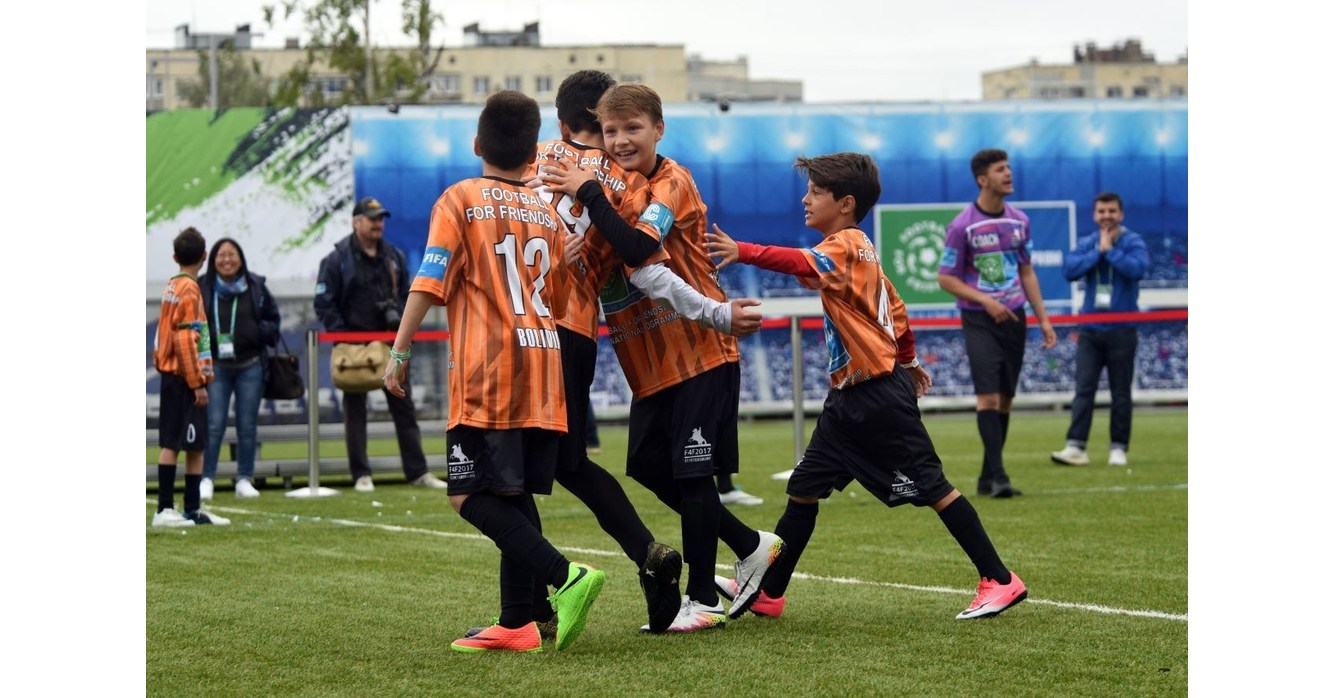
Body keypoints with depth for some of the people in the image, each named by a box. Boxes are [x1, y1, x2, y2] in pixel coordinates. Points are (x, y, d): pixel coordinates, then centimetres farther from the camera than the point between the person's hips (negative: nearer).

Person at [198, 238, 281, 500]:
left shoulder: (256, 287, 3)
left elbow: (273, 319, 10)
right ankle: (206, 478, 0)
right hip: (214, 367, -2)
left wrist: (260, 333, -8)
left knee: (247, 425, 7)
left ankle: (245, 479, 15)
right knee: (214, 424, -7)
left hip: (250, 367, 2)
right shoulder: (202, 288, -2)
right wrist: (204, 336, -11)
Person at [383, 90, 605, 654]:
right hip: (543, 363, 6)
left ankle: (565, 576, -22)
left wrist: (399, 352, -5)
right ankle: (517, 623, 5)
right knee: (514, 495, 10)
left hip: (486, 369, -6)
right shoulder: (547, 213, 15)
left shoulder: (461, 200, 0)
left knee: (471, 495, -6)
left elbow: (429, 283, -8)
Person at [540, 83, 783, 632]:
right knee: (651, 470, 10)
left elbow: (637, 246, -29)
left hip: (702, 354, -8)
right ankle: (752, 547, 26)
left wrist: (588, 193, -24)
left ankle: (702, 599, 5)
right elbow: (640, 273, -2)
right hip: (651, 362, 8)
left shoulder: (673, 182, -13)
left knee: (692, 472, -5)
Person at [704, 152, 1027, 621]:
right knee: (804, 488, 8)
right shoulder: (856, 249, 15)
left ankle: (1000, 580, 1)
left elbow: (804, 264, -36)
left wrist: (742, 253, -45)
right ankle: (767, 592, 11)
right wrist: (907, 358, 33)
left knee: (931, 486, -5)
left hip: (880, 396, -10)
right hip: (851, 395, 10)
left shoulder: (847, 245, -15)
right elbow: (894, 306, 23)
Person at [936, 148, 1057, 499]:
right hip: (979, 321, -5)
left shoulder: (1019, 221, 8)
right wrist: (986, 301, -16)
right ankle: (998, 476, -21)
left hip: (1014, 317, 5)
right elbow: (945, 278, -6)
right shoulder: (962, 226, -9)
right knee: (988, 395, -16)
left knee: (1005, 398, 5)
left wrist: (1043, 319, 12)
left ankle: (988, 479, 12)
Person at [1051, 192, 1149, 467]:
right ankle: (1076, 447, -9)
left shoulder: (1133, 242, -1)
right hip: (1090, 328, 3)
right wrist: (1098, 251, -10)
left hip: (1121, 329, -2)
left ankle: (1118, 448, 9)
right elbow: (1070, 269, -7)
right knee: (1083, 388, -5)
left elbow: (1137, 268, -19)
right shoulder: (1085, 244, 9)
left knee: (1121, 393, 3)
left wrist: (1110, 250, -13)